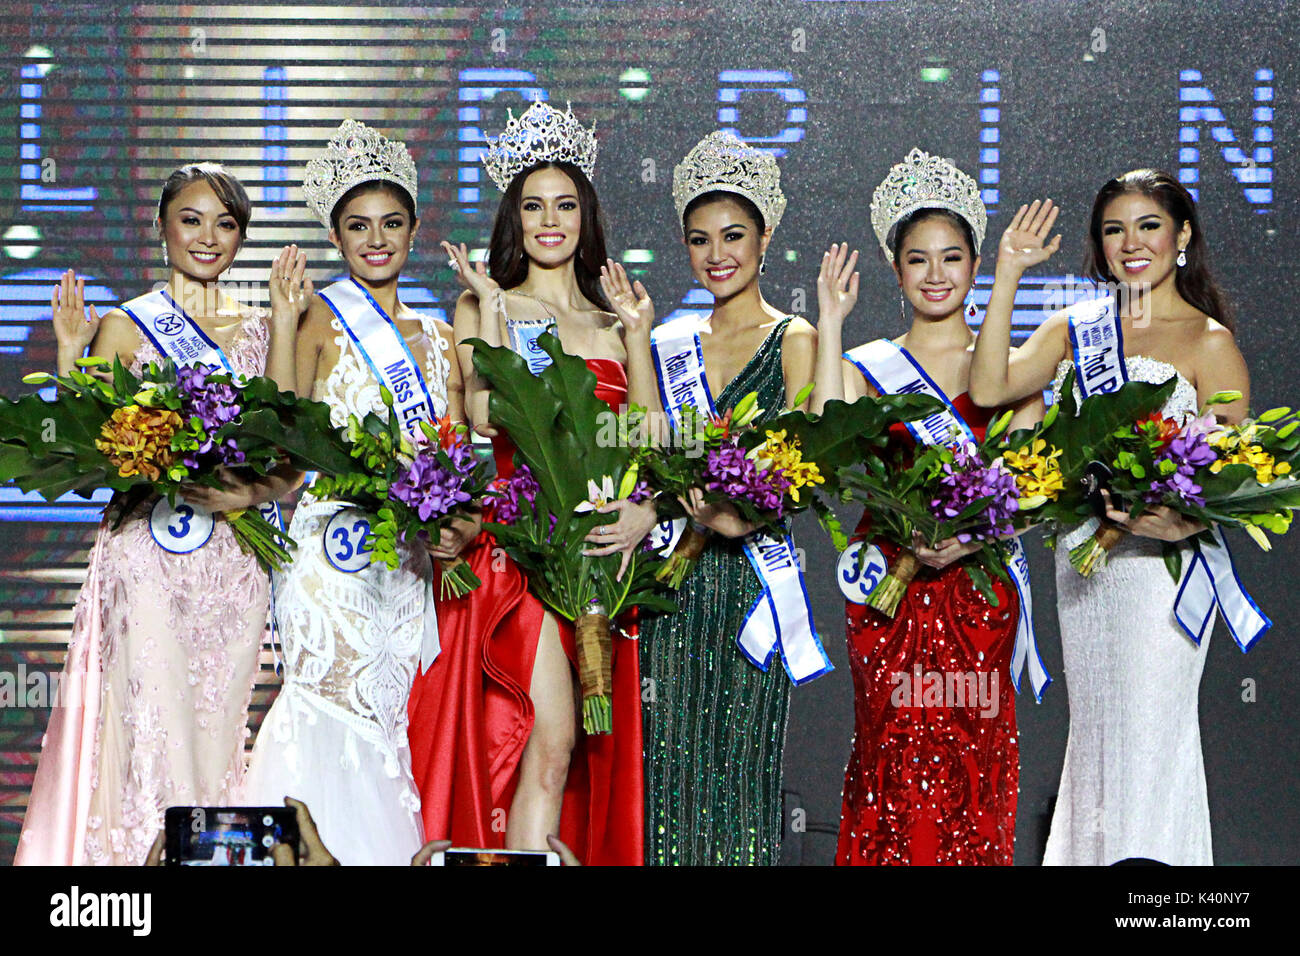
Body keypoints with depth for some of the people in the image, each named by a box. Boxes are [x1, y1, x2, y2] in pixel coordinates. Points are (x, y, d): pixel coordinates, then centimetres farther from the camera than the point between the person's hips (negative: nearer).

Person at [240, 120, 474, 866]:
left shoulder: (437, 338, 17)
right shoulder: (318, 320, 1)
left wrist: (462, 527, -5)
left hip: (409, 566, 5)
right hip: (333, 555, -5)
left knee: (394, 717, 3)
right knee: (338, 713, -12)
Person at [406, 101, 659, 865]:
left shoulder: (614, 322, 17)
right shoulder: (485, 306, 7)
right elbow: (488, 415, -11)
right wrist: (489, 304, -9)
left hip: (596, 547, 4)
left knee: (596, 748, 2)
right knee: (551, 737, -18)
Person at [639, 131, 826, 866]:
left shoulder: (792, 341, 0)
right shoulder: (672, 343, 14)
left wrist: (738, 516, -28)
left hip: (753, 575, -4)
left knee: (743, 754, -4)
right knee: (671, 755, 2)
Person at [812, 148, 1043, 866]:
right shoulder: (867, 368, 9)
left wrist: (968, 538, -16)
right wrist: (830, 323, -8)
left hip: (980, 586, 0)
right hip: (891, 588, 0)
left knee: (973, 762, -3)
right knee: (898, 758, -5)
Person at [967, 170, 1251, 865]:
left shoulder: (1208, 341, -3)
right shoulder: (1080, 329, 11)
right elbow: (989, 387, -4)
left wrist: (1183, 521, -27)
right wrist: (1008, 277, -6)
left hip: (1162, 557, -5)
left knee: (1150, 733, -6)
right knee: (1094, 730, 11)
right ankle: (1090, 855, 20)